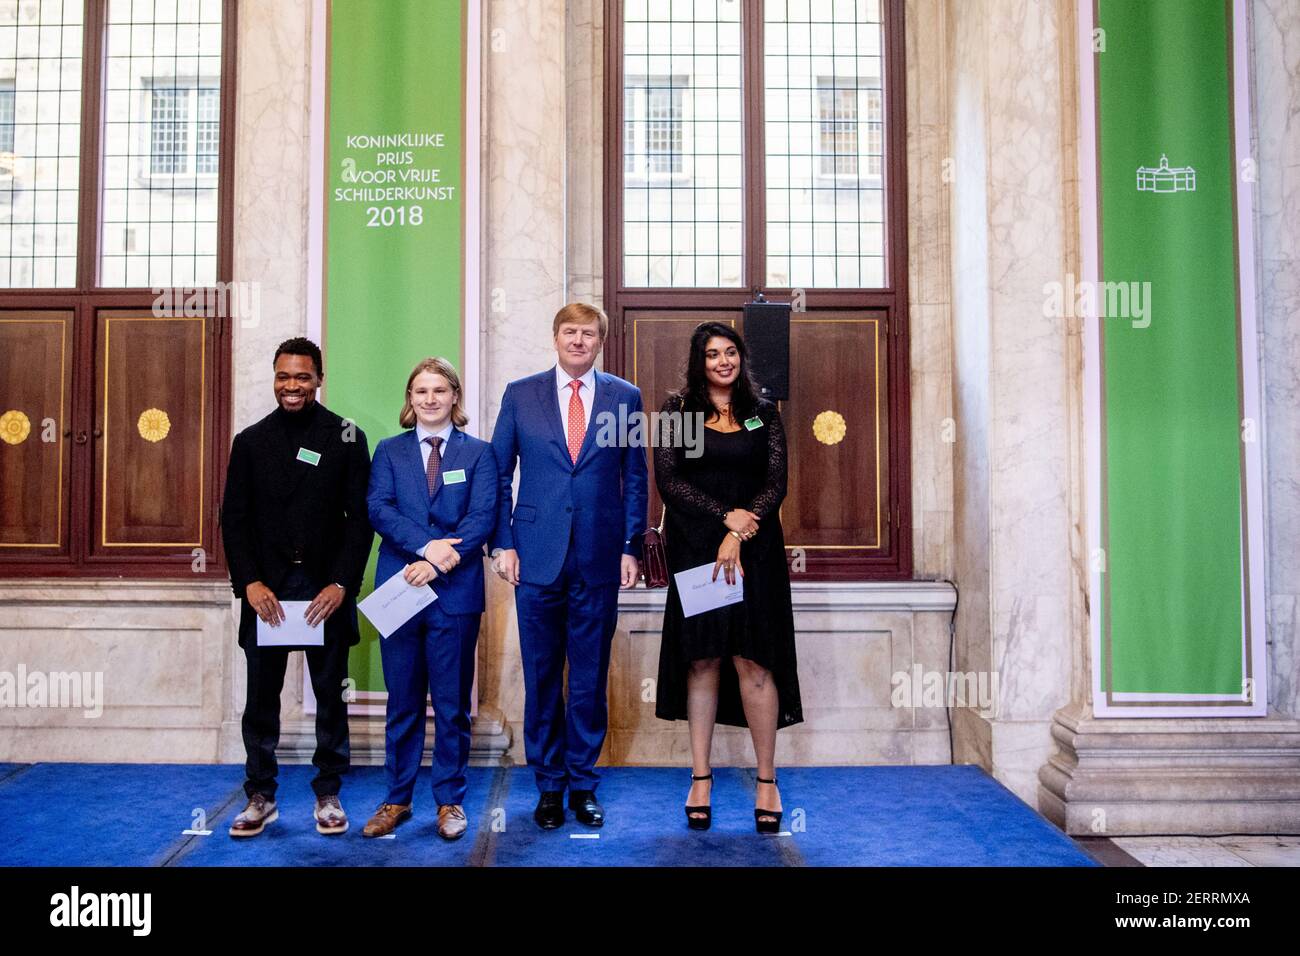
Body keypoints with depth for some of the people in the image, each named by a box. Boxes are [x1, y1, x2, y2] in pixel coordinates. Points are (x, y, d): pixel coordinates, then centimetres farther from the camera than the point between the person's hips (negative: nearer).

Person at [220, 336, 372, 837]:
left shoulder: (347, 438, 2)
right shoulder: (251, 441, 8)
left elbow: (360, 517, -2)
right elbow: (234, 518, 5)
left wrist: (342, 584, -11)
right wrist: (249, 582, -7)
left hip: (326, 588, -1)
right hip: (265, 589, 2)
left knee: (330, 696, 7)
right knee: (261, 697, 8)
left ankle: (328, 794, 19)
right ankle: (260, 796, 21)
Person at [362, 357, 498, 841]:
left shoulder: (478, 452, 5)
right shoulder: (389, 451, 10)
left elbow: (483, 516, -6)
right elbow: (379, 509, -4)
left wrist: (440, 562, -17)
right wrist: (426, 546, -18)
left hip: (456, 590, -1)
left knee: (452, 702, 6)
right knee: (403, 701, 9)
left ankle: (450, 800, 18)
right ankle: (397, 799, 21)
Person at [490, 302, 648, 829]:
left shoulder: (625, 397, 6)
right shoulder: (520, 394, 5)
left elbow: (635, 479, 7)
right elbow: (498, 474, 6)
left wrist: (631, 547, 1)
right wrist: (502, 543, -2)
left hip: (600, 559, 0)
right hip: (537, 556, 0)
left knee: (590, 678, 8)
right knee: (541, 678, 8)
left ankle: (583, 785, 22)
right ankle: (549, 786, 22)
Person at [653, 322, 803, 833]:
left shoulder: (763, 412, 10)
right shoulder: (677, 409, 6)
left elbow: (776, 483, 2)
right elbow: (667, 479, -3)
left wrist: (739, 534, -11)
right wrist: (726, 516, -12)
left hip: (754, 550, 0)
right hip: (695, 549, 0)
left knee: (752, 660, -4)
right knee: (702, 660, 3)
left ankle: (767, 779, 5)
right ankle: (701, 777, 11)